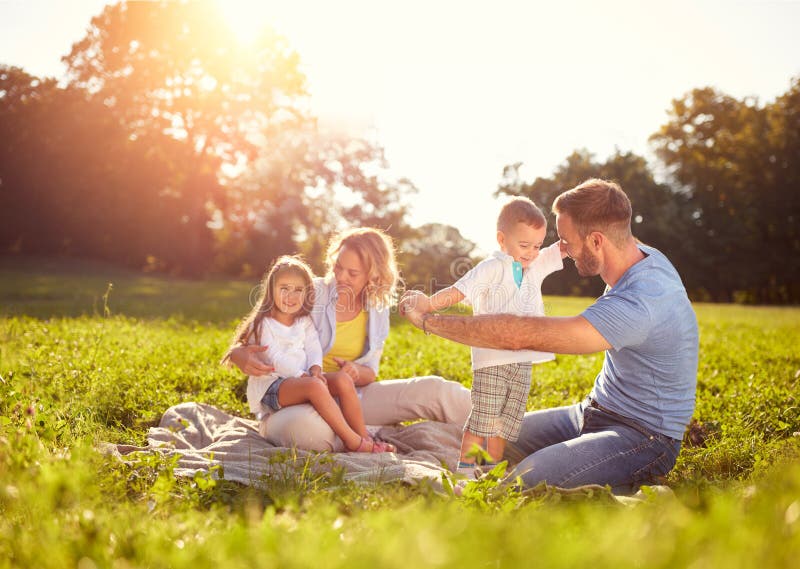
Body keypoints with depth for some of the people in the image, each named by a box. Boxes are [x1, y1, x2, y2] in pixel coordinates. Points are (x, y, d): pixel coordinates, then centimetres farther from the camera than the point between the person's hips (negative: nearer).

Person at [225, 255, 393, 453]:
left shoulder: (304, 322, 16)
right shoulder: (264, 324, -5)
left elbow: (313, 347, 3)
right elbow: (275, 359, -13)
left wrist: (315, 368, -18)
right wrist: (302, 376, -23)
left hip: (302, 377, 7)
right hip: (271, 386, -7)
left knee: (343, 379, -18)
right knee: (314, 385, -36)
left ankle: (364, 436, -19)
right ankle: (352, 441, -35)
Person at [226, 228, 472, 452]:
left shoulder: (377, 309, 5)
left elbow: (370, 372, 10)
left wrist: (357, 373, -16)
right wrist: (241, 355, -29)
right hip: (296, 402, -4)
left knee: (434, 389, -14)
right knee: (304, 426, -44)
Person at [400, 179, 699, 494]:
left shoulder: (637, 305, -32)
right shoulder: (644, 255, -2)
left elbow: (522, 335, -35)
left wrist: (429, 319, -27)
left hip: (643, 436, -10)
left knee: (526, 483, -32)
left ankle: (634, 486, -7)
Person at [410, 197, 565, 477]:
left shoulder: (536, 266, 12)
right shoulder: (491, 268, -8)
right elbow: (459, 290, -19)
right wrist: (429, 303, -36)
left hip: (523, 361, 6)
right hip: (491, 360, -6)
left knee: (509, 421, 12)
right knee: (483, 419, -4)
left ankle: (491, 469, 25)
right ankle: (464, 469, 9)